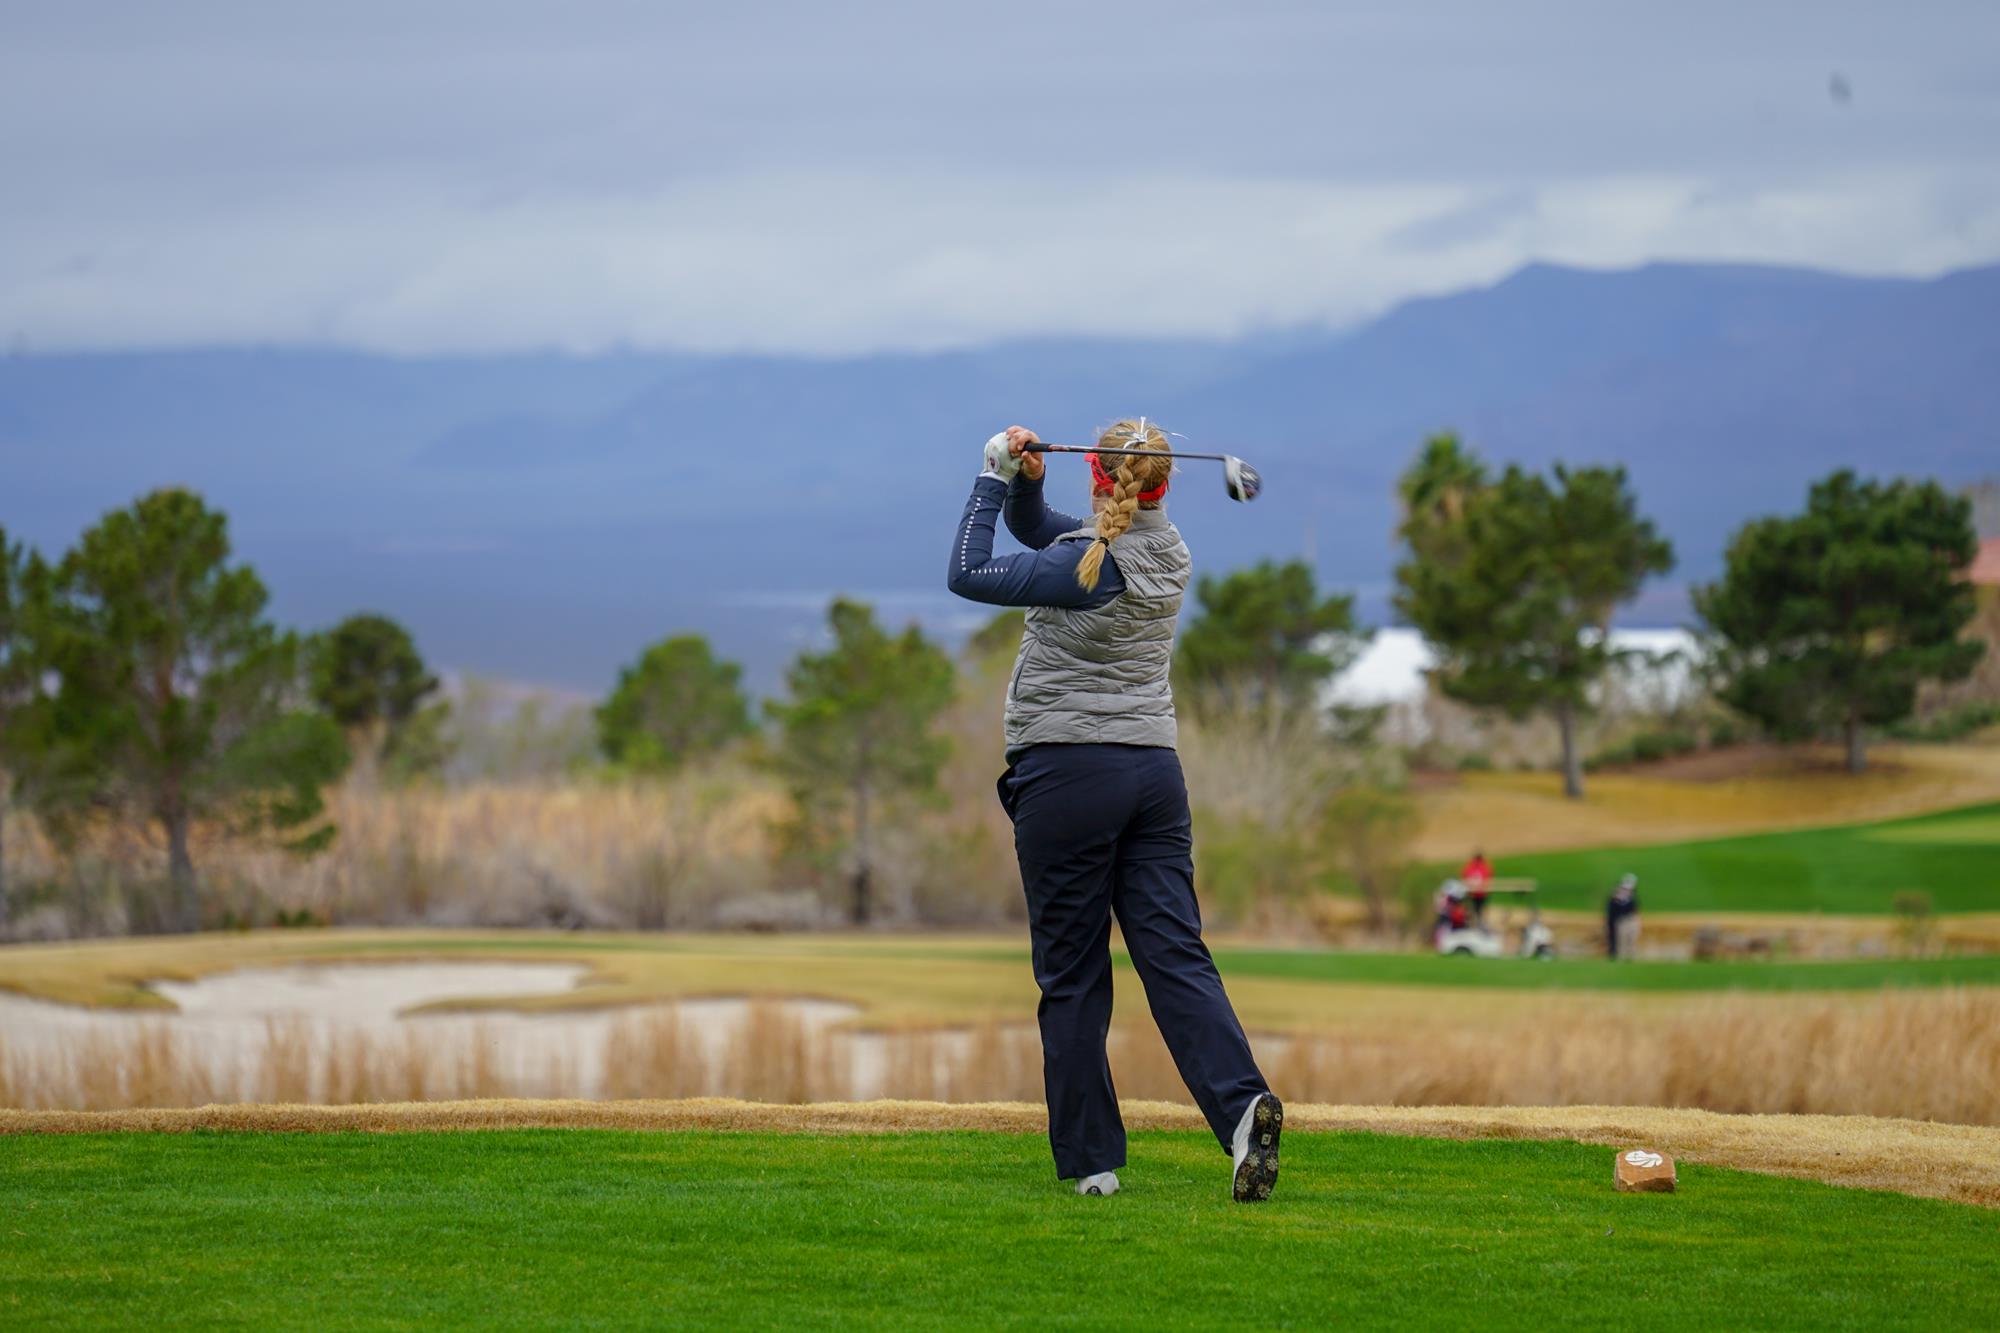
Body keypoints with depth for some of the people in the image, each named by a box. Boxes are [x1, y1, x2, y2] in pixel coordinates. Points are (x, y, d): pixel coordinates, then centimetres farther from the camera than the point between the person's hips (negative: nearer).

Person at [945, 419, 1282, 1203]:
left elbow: (969, 573, -6)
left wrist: (996, 477, -1)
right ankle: (1242, 1100, -25)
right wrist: (1023, 482, 0)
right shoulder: (1167, 555, 10)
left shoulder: (1089, 566, -13)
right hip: (1154, 770, 6)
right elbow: (1040, 532, 19)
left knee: (1071, 975, 1)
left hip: (1066, 774, -6)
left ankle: (1090, 1159, 3)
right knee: (1174, 954, -2)